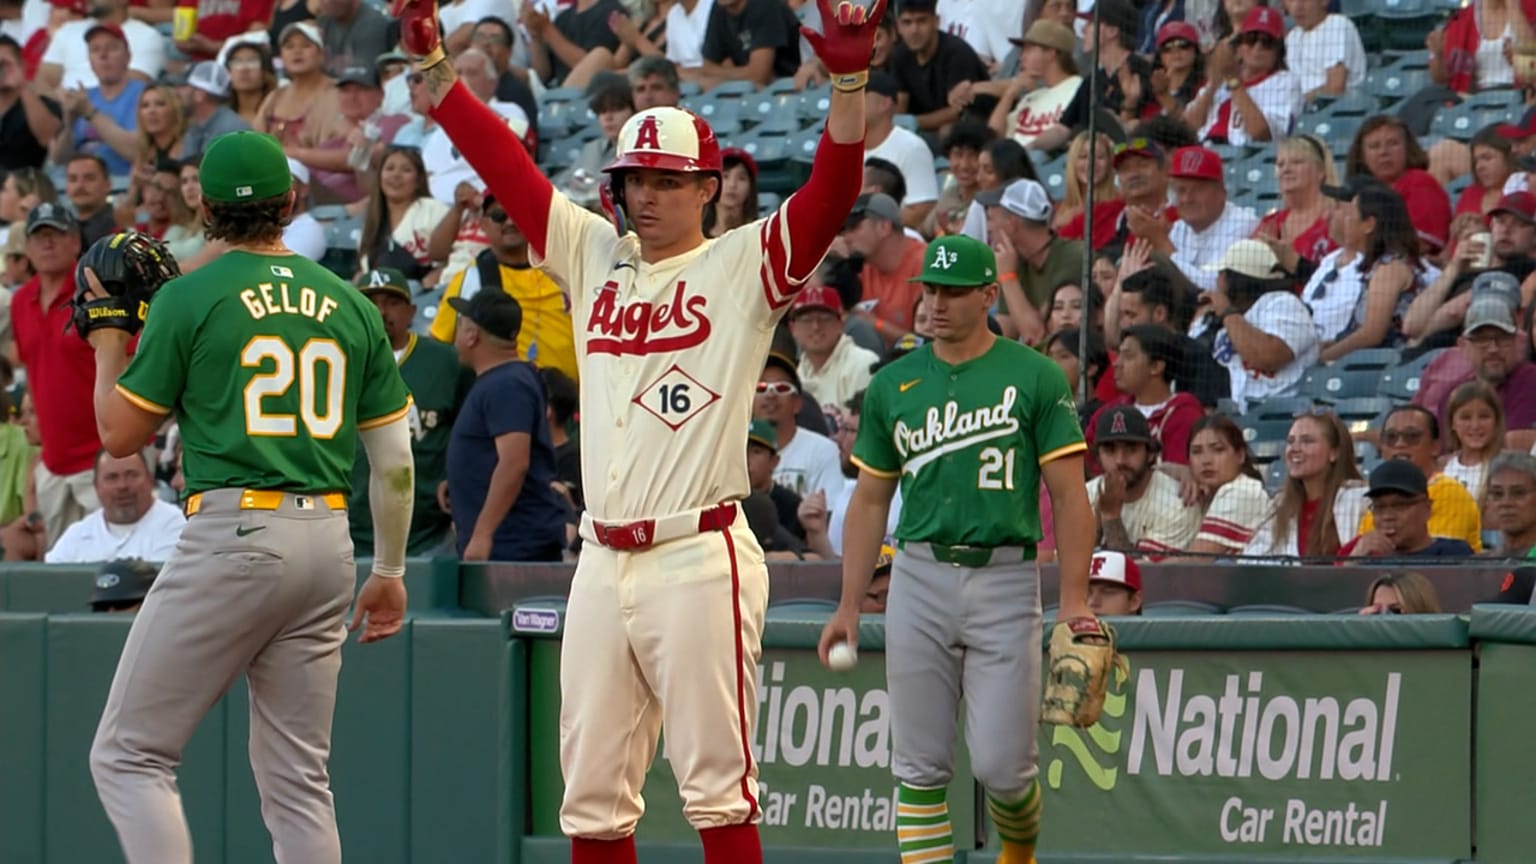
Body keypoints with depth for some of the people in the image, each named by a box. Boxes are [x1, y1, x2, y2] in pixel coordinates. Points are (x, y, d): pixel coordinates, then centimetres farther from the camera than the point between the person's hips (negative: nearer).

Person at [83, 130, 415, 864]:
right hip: (328, 542, 5)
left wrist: (108, 337, 17)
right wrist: (389, 571, 21)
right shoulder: (349, 303, 11)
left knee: (129, 756, 0)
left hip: (232, 535, -5)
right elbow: (394, 457, 12)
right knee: (297, 776, 11)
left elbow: (119, 433, 2)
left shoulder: (190, 299, -3)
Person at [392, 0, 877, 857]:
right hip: (603, 563, 6)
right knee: (592, 793, 7)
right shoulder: (594, 256, 16)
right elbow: (503, 161, 17)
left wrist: (849, 80, -25)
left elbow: (830, 195, -12)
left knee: (717, 785, -7)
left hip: (699, 559, -6)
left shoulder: (742, 267, 1)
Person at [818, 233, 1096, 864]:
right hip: (919, 577, 3)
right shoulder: (893, 385, 11)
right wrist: (849, 607, 11)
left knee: (1001, 764, -5)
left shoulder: (1035, 378, 1)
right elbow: (870, 500, 16)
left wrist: (1075, 600, -10)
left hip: (1005, 580, -3)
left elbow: (1068, 492, -1)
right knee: (920, 765, 0)